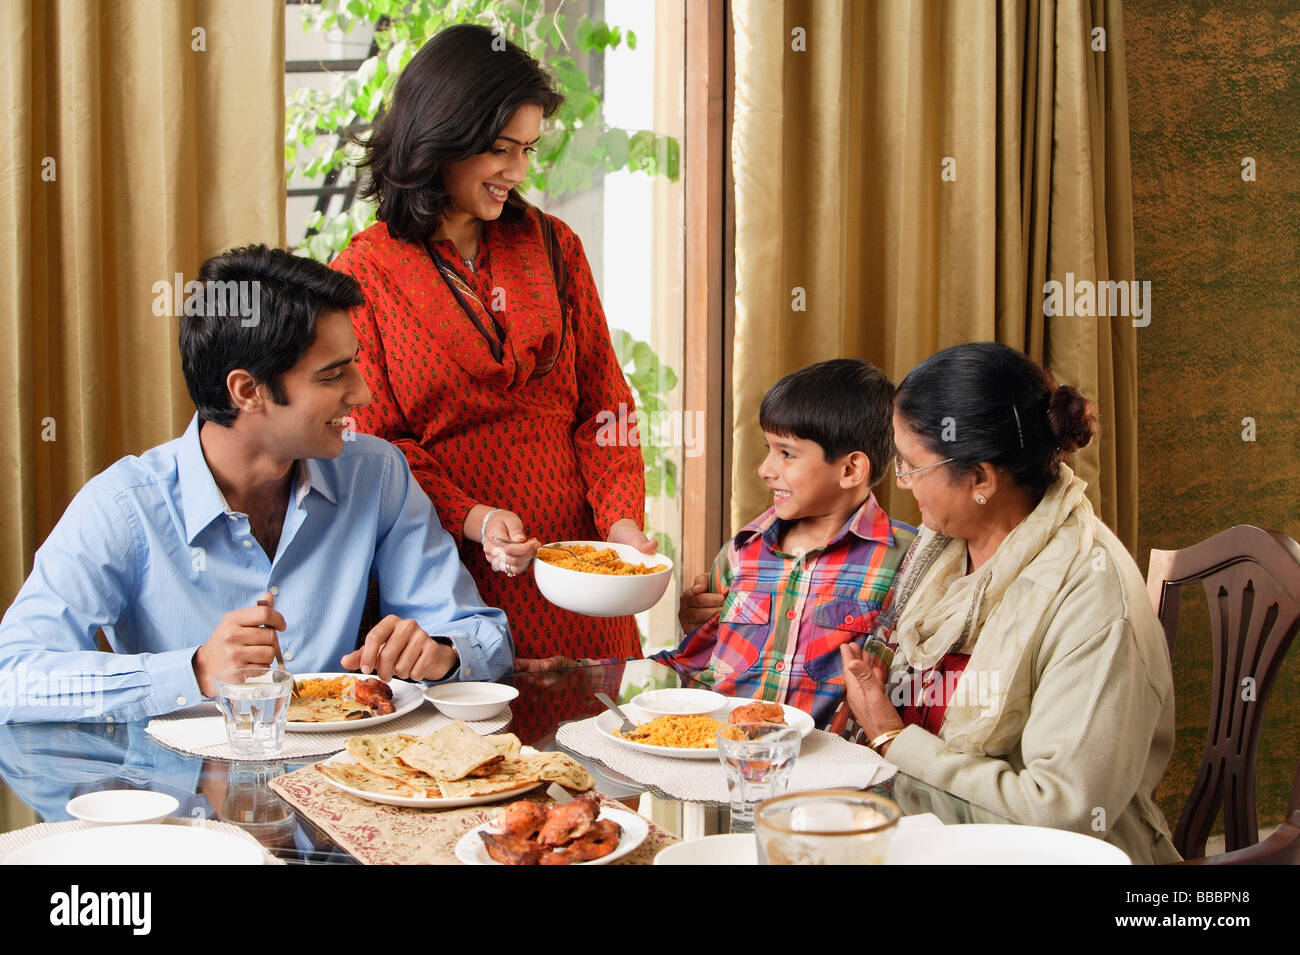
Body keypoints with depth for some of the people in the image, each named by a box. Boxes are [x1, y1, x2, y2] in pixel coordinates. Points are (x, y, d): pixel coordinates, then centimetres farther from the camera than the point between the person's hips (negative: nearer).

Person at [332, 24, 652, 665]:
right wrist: (472, 518, -19)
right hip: (452, 567, -3)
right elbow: (372, 442, -4)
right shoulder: (364, 273, -3)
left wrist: (621, 519, -10)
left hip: (573, 555, 3)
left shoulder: (553, 247, 8)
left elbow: (602, 403, 6)